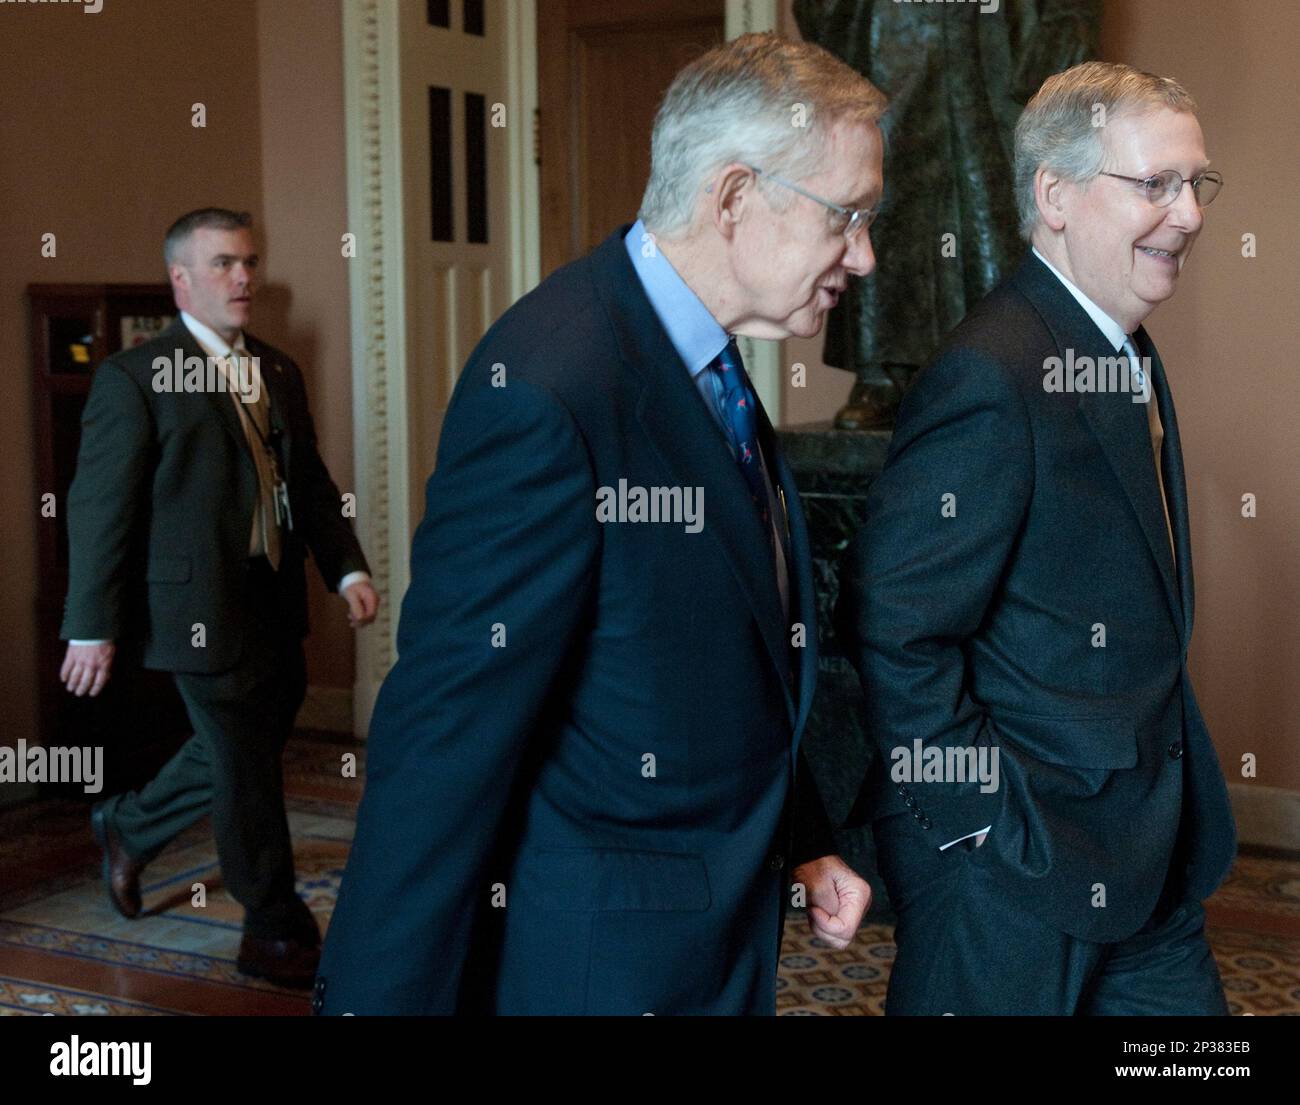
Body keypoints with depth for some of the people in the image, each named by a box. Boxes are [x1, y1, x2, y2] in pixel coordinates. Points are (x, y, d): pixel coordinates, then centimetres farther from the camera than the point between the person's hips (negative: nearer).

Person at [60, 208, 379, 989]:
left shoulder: (279, 373, 12)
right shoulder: (134, 378, -9)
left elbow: (312, 483, 14)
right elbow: (101, 507, -11)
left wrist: (348, 569, 1)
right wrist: (92, 628, -13)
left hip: (276, 605, 7)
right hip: (202, 610, -7)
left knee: (241, 755, 19)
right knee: (247, 776, 3)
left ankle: (130, 826, 44)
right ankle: (278, 935, 19)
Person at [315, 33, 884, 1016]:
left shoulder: (709, 362, 5)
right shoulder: (547, 387, -24)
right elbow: (447, 731, -23)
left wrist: (798, 840, 11)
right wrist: (377, 995, -19)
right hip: (598, 959, -8)